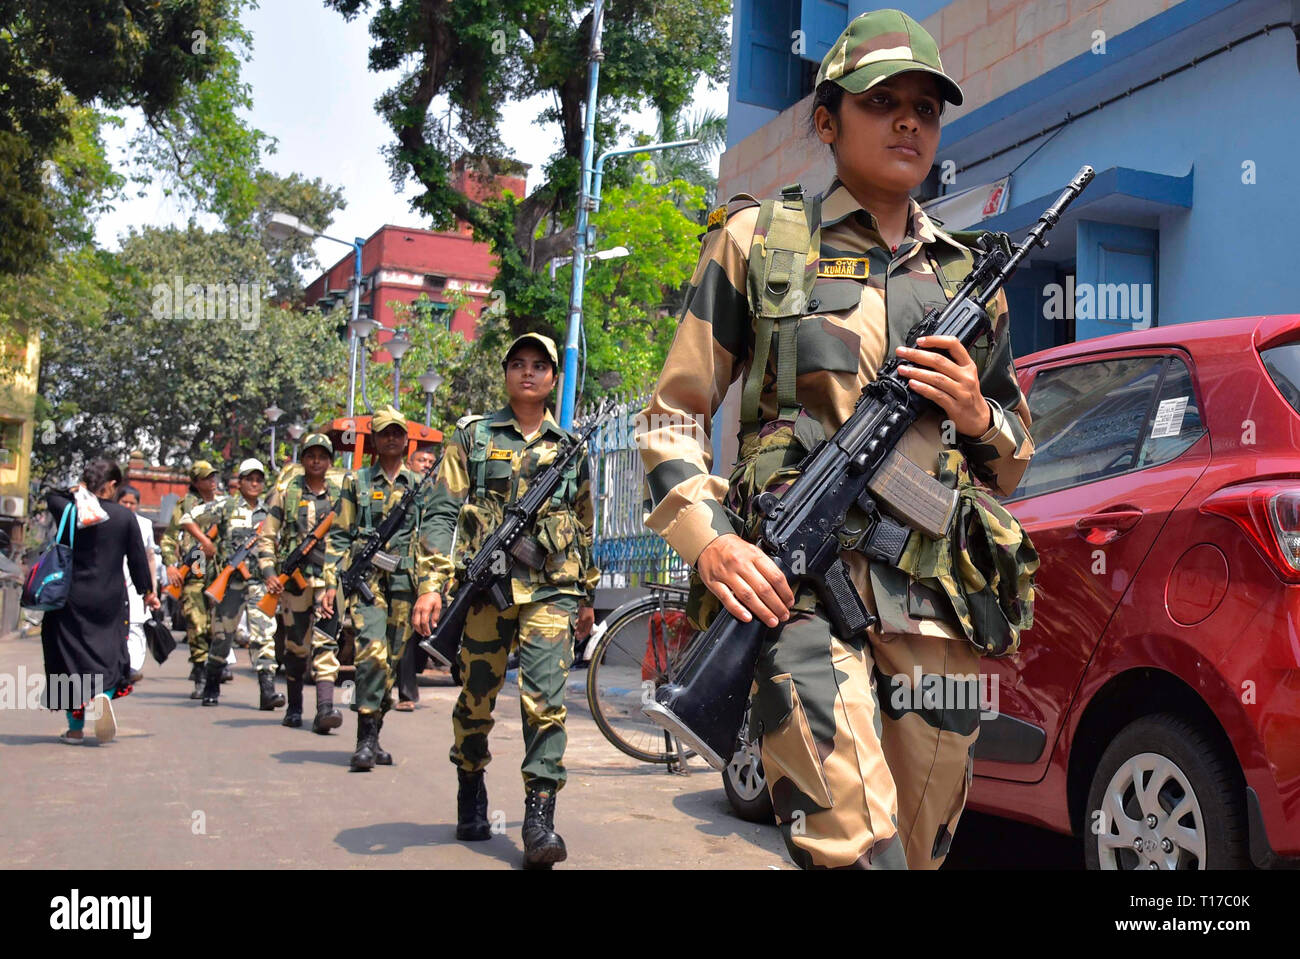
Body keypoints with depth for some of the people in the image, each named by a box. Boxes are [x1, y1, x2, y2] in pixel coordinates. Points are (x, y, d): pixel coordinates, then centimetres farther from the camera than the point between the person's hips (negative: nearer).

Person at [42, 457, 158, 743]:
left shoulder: (69, 511, -7)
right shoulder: (125, 516, -5)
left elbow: (51, 497, 18)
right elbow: (138, 557, 3)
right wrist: (147, 591, 14)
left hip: (73, 597, 0)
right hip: (110, 599, 0)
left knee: (71, 655, 9)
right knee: (109, 654, 14)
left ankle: (76, 728, 12)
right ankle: (104, 695, -16)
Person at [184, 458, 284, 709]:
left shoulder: (268, 513, 13)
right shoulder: (226, 507, 3)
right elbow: (188, 520, 6)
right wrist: (206, 543, -4)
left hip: (260, 582, 2)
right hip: (230, 581, -2)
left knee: (265, 636, -11)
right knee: (222, 636, 7)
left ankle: (267, 690, -15)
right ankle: (211, 687, 24)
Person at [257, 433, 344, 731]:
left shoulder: (341, 495, 12)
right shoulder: (285, 492, 7)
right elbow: (266, 537, 6)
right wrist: (268, 572, -6)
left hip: (330, 578, 0)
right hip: (294, 578, 0)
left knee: (326, 642, -12)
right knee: (296, 647, 6)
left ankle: (325, 708, -19)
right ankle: (294, 708, 21)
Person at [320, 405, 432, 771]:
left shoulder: (421, 486, 14)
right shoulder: (356, 481, 9)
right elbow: (339, 536, 8)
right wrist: (332, 583, -1)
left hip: (405, 580, 3)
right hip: (365, 578, -3)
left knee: (392, 660, 5)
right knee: (373, 653, -20)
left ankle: (373, 737, 17)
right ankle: (366, 739, -18)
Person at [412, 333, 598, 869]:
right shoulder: (473, 436, 8)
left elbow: (583, 527, 22)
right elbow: (443, 513, 2)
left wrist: (586, 596, 22)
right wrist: (433, 583, -10)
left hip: (552, 590, 0)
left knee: (545, 702, -11)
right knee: (477, 700, 8)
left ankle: (540, 819, -10)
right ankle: (471, 793, 30)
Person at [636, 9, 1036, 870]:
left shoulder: (969, 277, 20)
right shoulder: (759, 241, 9)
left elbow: (1014, 466, 26)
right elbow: (672, 418, 6)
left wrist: (979, 416, 2)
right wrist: (709, 540, -11)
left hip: (942, 605, 5)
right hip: (801, 583, -4)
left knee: (921, 852, 10)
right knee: (859, 850, -21)